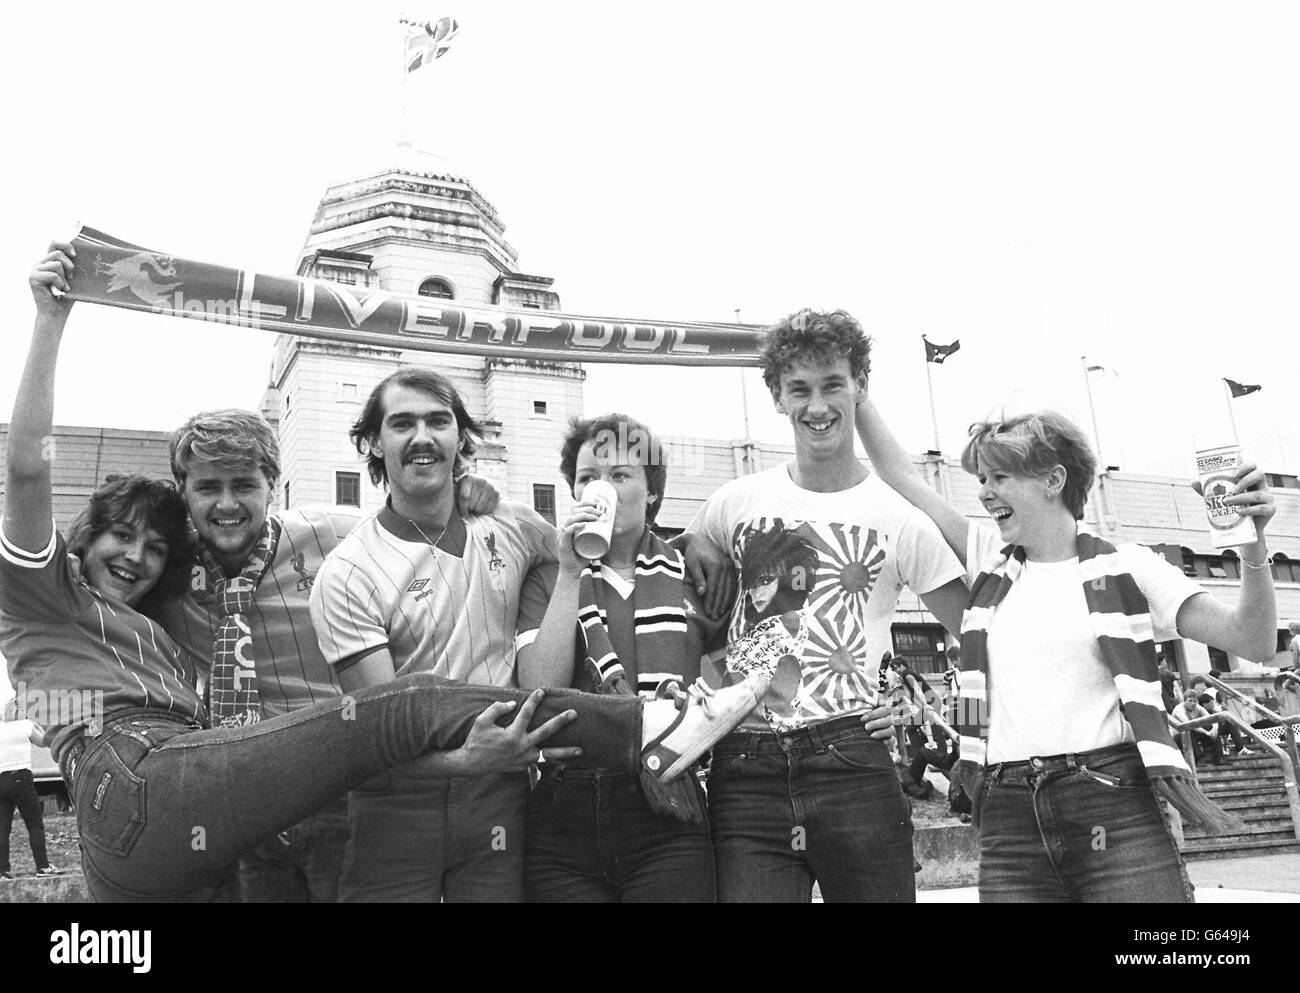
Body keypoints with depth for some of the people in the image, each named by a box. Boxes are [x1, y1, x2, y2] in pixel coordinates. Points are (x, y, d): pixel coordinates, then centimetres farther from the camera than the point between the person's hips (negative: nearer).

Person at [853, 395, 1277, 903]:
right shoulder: (988, 560, 13)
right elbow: (901, 476, 15)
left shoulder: (1123, 567, 4)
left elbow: (1251, 641, 0)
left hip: (1115, 808, -3)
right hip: (1008, 820, 3)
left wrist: (1253, 546, -14)